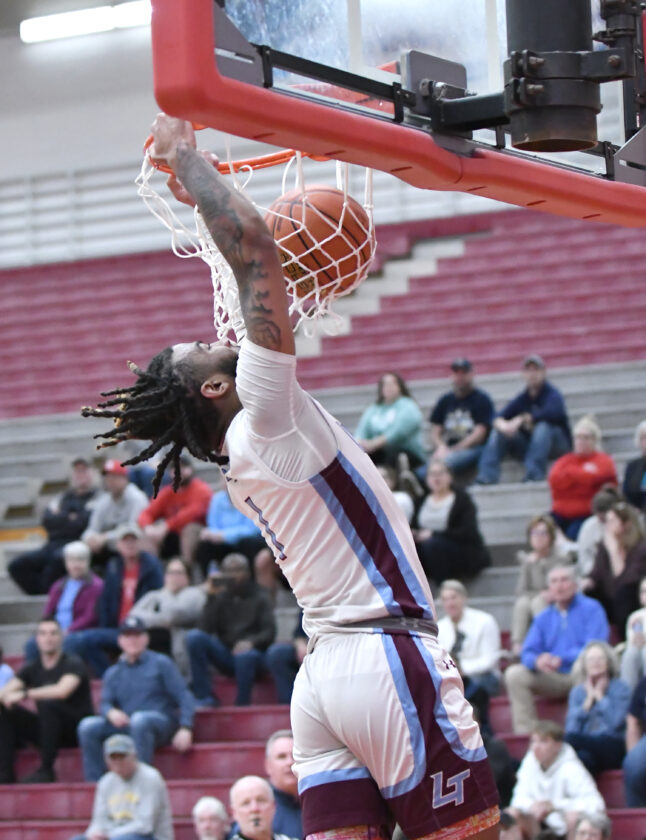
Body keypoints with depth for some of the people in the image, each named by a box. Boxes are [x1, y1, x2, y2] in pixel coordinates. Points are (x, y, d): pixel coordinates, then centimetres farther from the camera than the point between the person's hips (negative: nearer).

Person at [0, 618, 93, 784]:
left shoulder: (73, 664, -9)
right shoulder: (32, 669, 9)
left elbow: (62, 691, -29)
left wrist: (25, 694, -30)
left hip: (77, 729, -6)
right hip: (47, 729, 6)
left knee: (48, 703, -34)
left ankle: (46, 770, -29)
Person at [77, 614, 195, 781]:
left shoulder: (161, 663, 8)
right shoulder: (113, 673, 20)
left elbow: (184, 696, 0)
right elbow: (105, 703, 10)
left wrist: (185, 728, -15)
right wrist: (111, 712, -16)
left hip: (161, 723, -4)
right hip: (124, 726, 4)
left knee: (139, 719, -38)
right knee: (88, 727, -20)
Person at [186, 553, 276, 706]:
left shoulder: (260, 597, 6)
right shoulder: (220, 597, 10)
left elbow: (269, 632, -5)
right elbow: (206, 629, -2)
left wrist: (251, 642, -26)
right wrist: (211, 597, -9)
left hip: (250, 651, -3)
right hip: (225, 653, 3)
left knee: (245, 655, -40)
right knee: (194, 636, -22)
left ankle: (242, 705, -24)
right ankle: (205, 697, -22)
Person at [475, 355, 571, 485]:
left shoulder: (552, 394, -9)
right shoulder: (522, 399, 5)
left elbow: (553, 413, -32)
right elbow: (498, 419, -3)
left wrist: (522, 419, -24)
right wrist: (503, 425, -30)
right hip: (529, 444, 5)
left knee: (543, 426, -35)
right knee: (498, 432, -10)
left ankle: (534, 473, -46)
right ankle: (487, 476, -27)